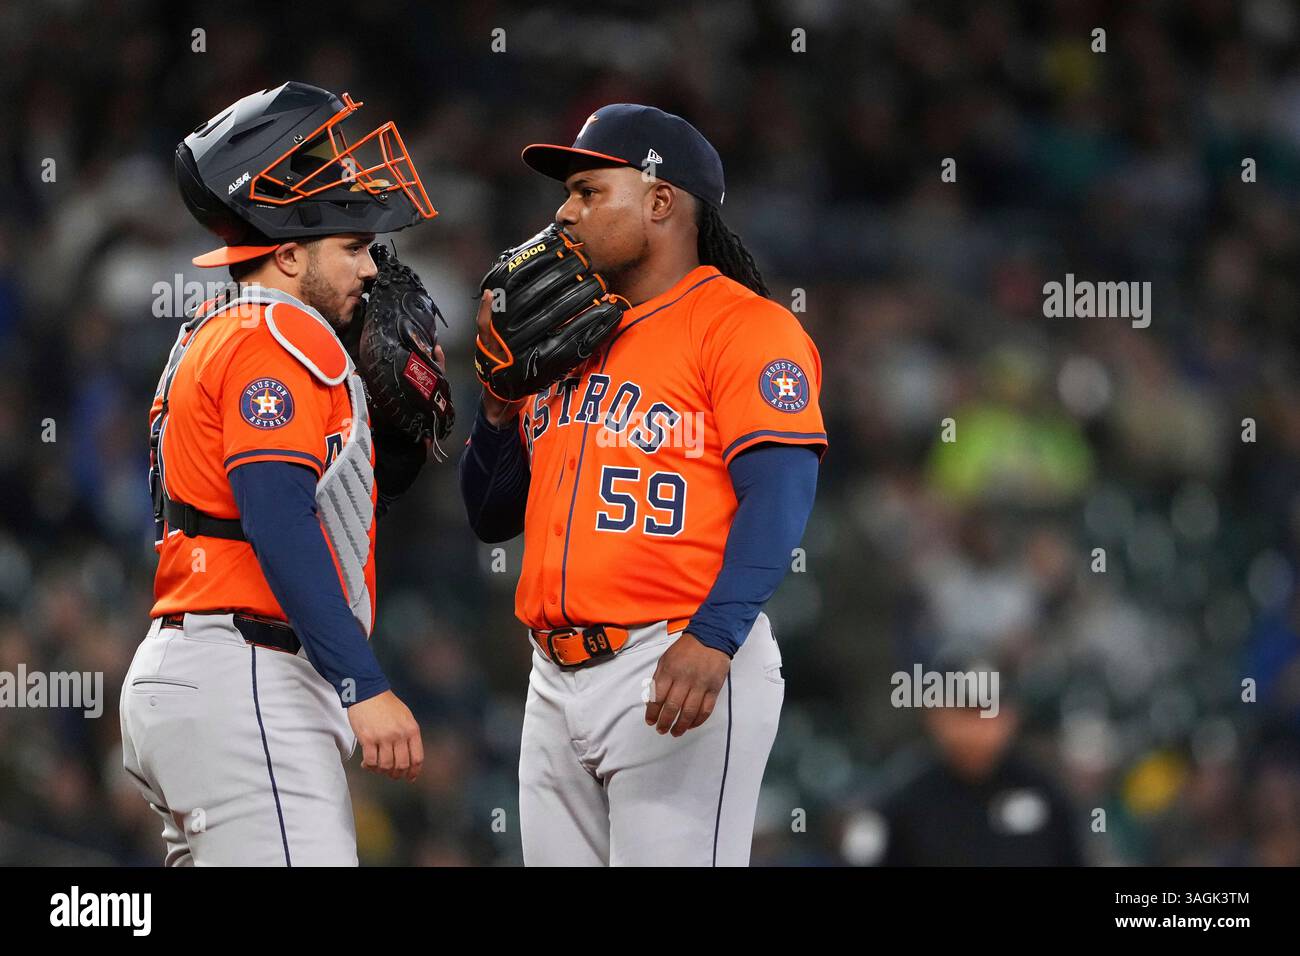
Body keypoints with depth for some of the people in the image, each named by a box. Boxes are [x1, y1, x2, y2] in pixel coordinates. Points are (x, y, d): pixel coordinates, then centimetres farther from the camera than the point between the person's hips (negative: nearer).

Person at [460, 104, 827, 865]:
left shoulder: (743, 324, -4)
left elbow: (779, 494, -16)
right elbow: (494, 517, 23)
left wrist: (714, 639, -28)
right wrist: (500, 393, 6)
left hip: (677, 675, -8)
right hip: (558, 680, 8)